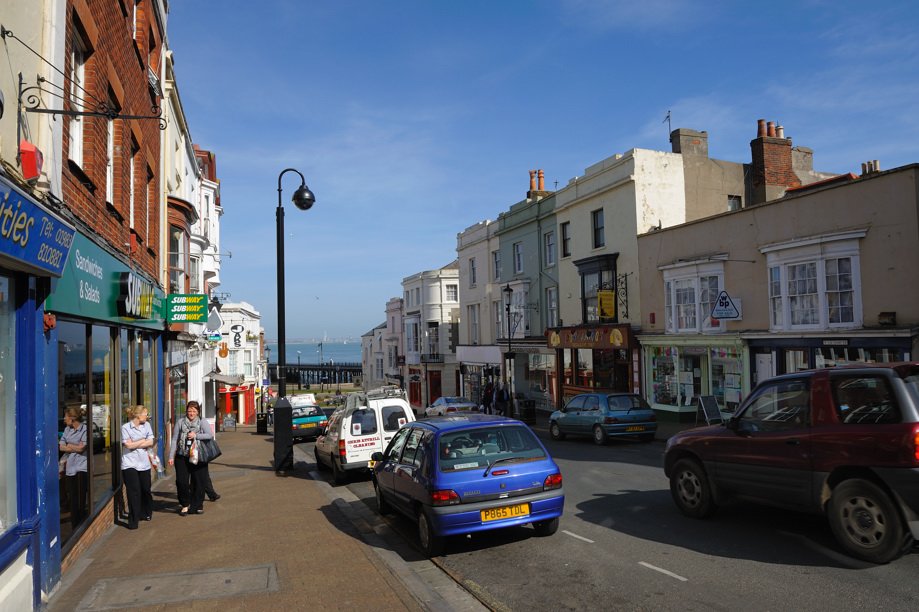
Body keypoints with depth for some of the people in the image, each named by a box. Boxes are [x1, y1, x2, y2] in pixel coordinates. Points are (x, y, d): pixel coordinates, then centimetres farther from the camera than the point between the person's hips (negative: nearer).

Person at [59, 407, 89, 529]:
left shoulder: (85, 429, -8)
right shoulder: (67, 429, 11)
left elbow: (81, 448, -10)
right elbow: (61, 447, 6)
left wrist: (68, 445, 3)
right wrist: (75, 448, -7)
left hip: (81, 468, -6)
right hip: (70, 467, 6)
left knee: (81, 500, -4)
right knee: (72, 500, 9)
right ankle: (74, 527, 17)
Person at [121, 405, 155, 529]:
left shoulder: (147, 425, 6)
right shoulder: (125, 427, -7)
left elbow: (150, 442, -1)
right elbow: (128, 445, -13)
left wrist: (135, 444, -9)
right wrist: (143, 441, -3)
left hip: (144, 463, 4)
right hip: (130, 464, -4)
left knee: (146, 490, 12)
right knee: (134, 492, -5)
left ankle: (146, 513, 32)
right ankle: (133, 521, 3)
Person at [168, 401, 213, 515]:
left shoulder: (203, 422, 2)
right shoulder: (180, 422, 6)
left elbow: (210, 435, -10)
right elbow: (174, 440, 6)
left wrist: (196, 435, -18)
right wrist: (171, 456, 2)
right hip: (182, 457, 1)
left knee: (198, 482, 3)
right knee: (181, 481, -1)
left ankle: (197, 505, 18)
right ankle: (185, 504, 19)